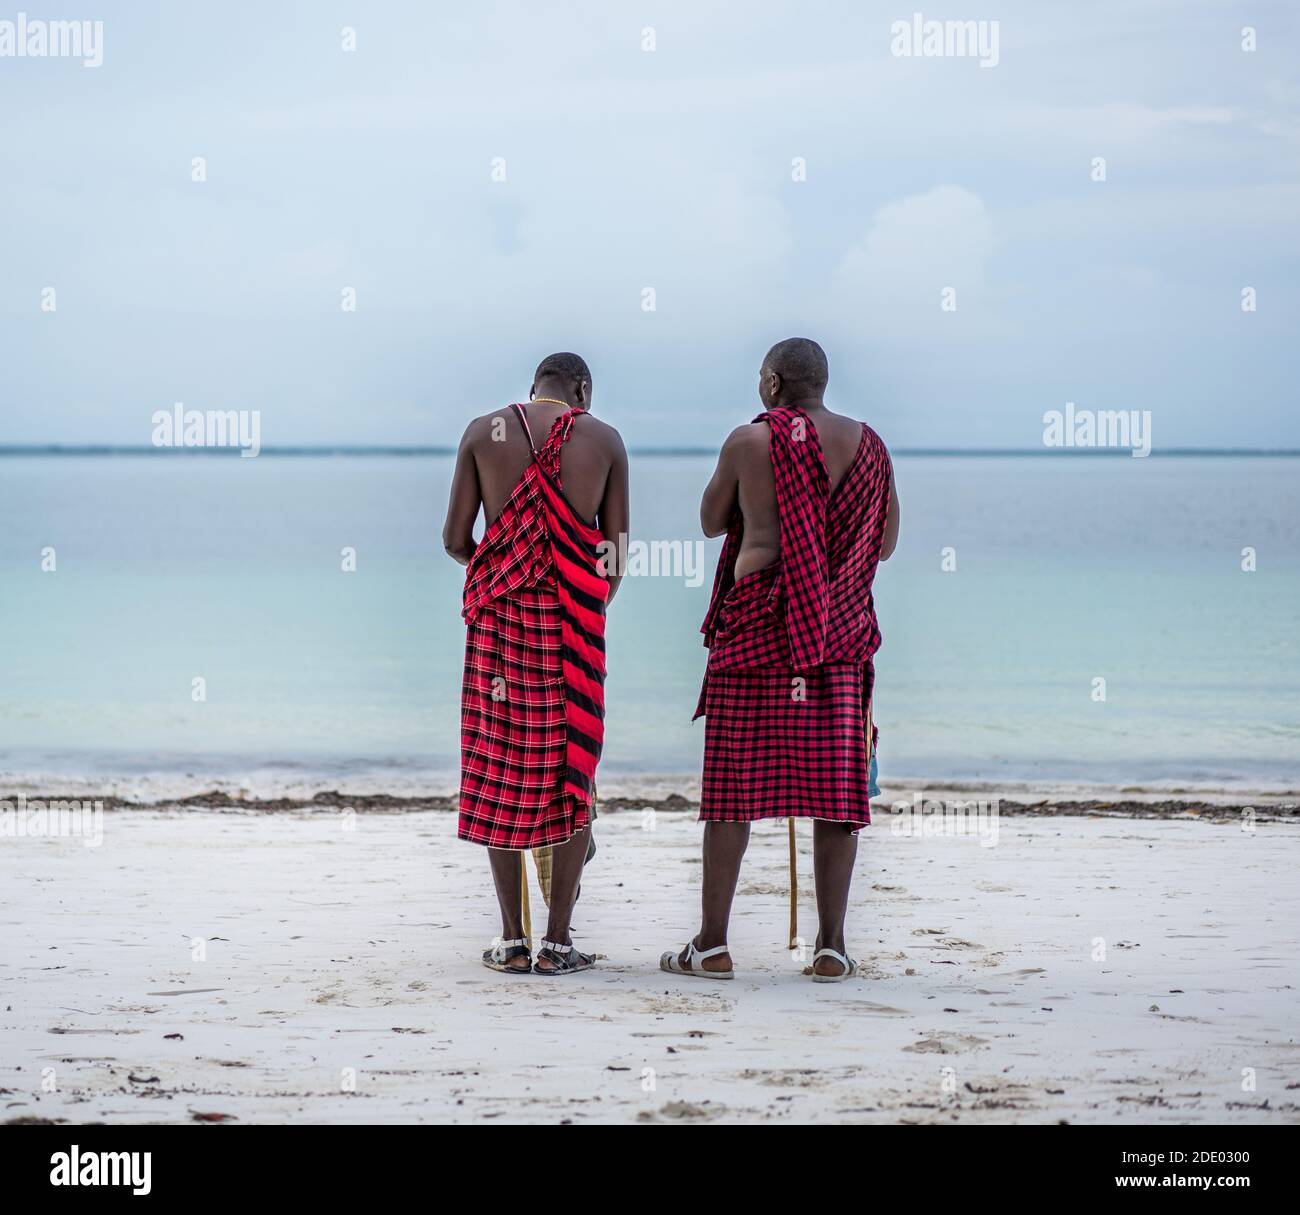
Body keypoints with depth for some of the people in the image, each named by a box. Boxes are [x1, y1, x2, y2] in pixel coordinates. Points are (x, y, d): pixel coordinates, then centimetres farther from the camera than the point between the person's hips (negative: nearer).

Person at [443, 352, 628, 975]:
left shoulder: (483, 431, 3)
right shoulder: (604, 439, 3)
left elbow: (455, 539, 2)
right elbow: (615, 550, 4)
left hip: (499, 615, 1)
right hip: (574, 619, 0)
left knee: (499, 769, 7)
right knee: (572, 772, 6)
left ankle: (512, 939, 6)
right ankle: (557, 941, 4)